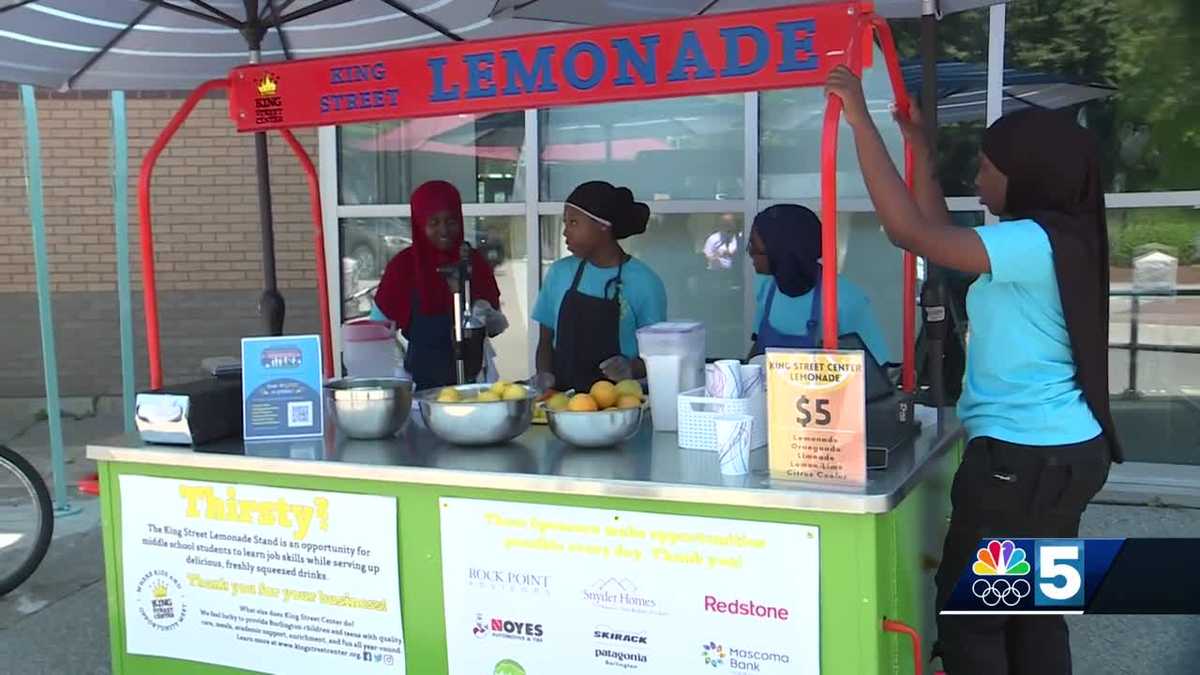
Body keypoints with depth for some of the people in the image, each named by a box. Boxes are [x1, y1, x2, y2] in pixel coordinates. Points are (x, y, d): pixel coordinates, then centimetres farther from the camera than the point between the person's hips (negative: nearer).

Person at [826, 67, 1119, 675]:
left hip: (1025, 460, -10)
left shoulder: (1037, 242, -20)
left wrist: (860, 120, -20)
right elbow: (941, 234, 19)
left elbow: (910, 231, -25)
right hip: (1058, 453, 10)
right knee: (1034, 614, 17)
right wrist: (919, 147, 21)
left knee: (968, 615, 2)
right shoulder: (1052, 239, 10)